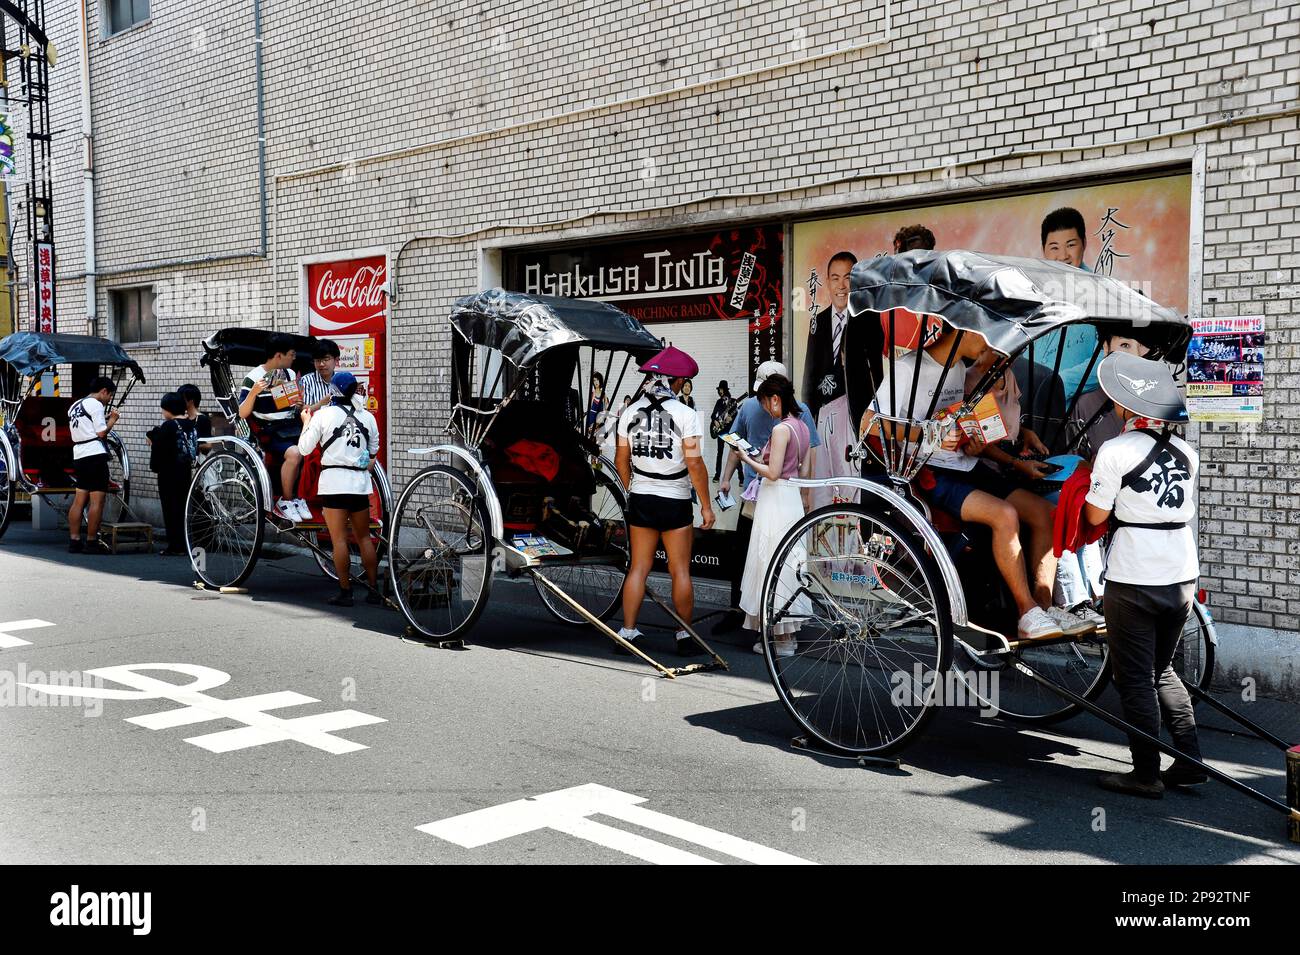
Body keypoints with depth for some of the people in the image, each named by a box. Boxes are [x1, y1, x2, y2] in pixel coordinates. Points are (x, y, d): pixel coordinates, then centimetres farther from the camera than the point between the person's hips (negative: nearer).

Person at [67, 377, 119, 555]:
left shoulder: (74, 406, 20)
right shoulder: (96, 405, -7)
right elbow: (102, 432, -12)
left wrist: (104, 419, 20)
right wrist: (112, 419, 3)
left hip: (78, 456, 9)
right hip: (95, 455, -9)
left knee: (79, 500, 10)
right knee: (97, 500, -6)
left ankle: (74, 540, 9)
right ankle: (92, 542, -6)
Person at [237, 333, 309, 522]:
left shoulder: (291, 374, 13)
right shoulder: (254, 377, -6)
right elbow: (242, 413, -9)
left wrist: (300, 405, 2)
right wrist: (253, 392, -24)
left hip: (292, 428, 6)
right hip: (269, 433, -6)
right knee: (294, 453, -33)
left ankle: (299, 498, -8)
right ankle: (286, 502, -14)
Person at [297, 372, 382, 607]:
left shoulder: (323, 415, -5)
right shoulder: (367, 417, 5)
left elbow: (304, 449, 0)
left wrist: (306, 422, 13)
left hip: (333, 481, -4)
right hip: (360, 482, 4)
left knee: (339, 539, 0)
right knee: (364, 537, 12)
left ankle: (345, 592, 1)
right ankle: (374, 590, 13)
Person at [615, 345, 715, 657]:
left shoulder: (630, 412, 2)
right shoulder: (685, 414, -11)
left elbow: (621, 460, 7)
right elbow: (694, 463, -14)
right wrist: (706, 505, -8)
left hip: (639, 499, 4)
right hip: (675, 502, -4)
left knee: (638, 568, 10)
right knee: (680, 571, 5)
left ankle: (628, 633, 10)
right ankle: (685, 638, 11)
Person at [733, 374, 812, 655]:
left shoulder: (781, 429, -16)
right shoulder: (802, 427, 10)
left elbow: (773, 473, -19)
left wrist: (748, 460, -5)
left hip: (776, 500, -9)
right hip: (793, 497, 9)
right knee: (788, 565, 14)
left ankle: (782, 640, 2)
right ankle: (789, 634, 21)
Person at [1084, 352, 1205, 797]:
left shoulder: (1116, 451, -12)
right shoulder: (1185, 452, 7)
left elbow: (1096, 516, -7)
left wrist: (1091, 487, 11)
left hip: (1133, 581, -6)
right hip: (1181, 577, 6)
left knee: (1135, 678, 4)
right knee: (1162, 670, 21)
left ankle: (1146, 773, 9)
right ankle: (1190, 760, 19)